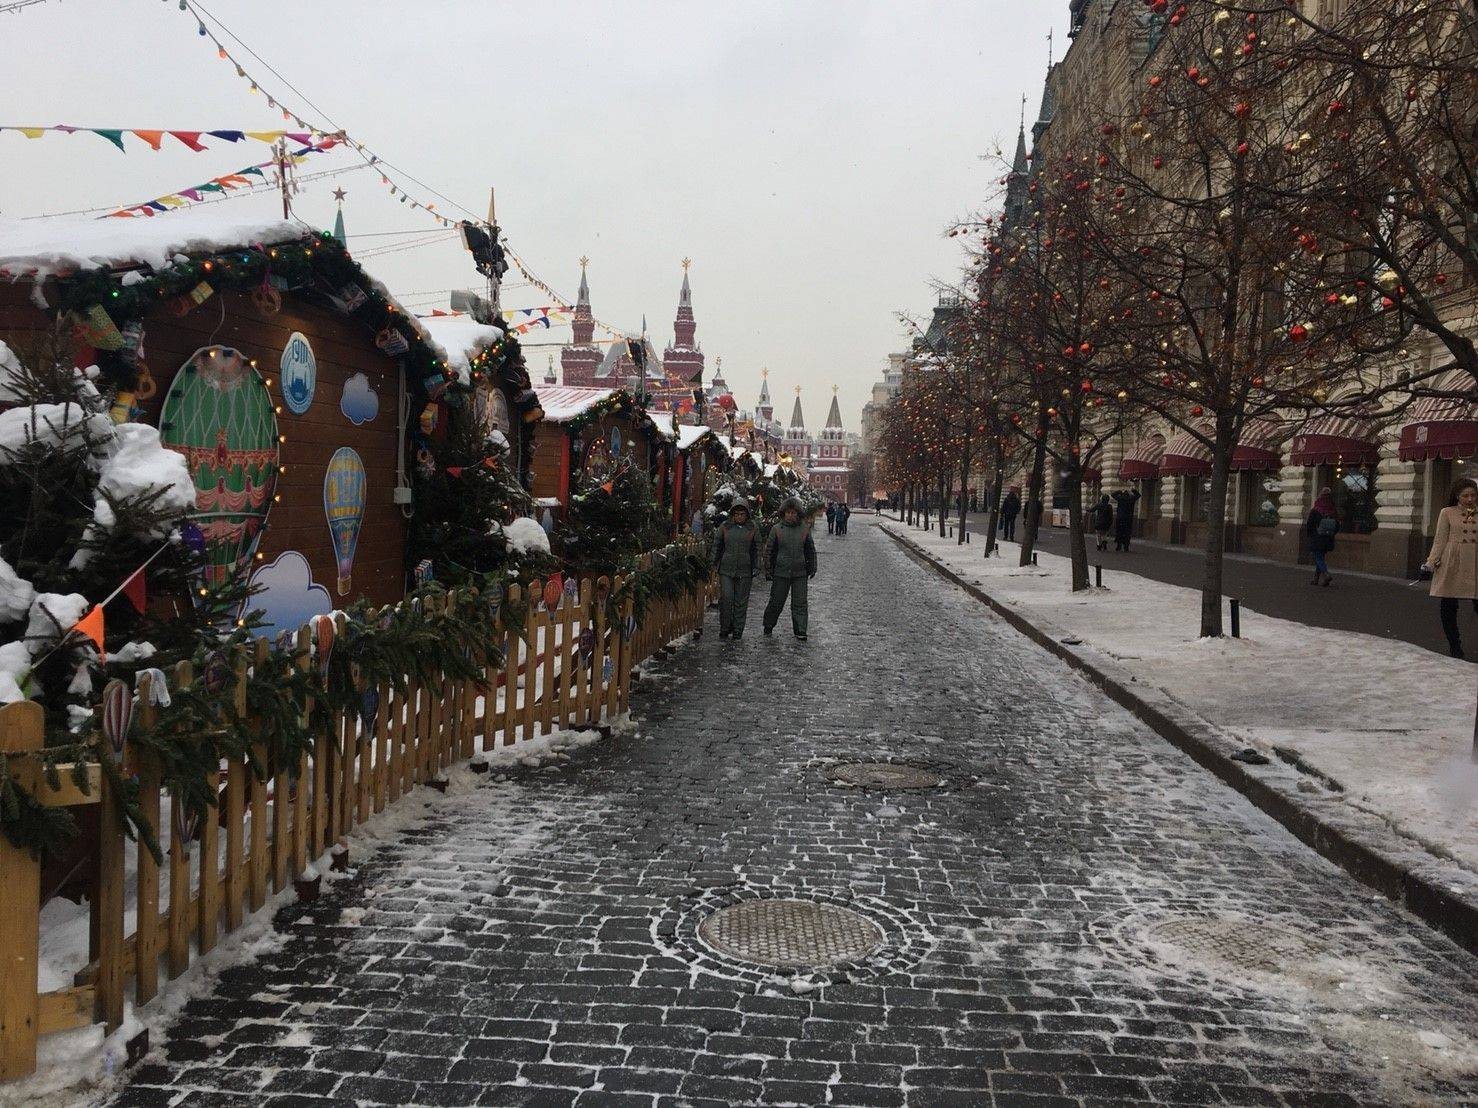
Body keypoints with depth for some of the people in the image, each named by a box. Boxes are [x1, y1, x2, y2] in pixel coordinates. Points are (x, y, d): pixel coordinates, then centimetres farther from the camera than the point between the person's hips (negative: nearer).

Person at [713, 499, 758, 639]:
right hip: (726, 569, 0)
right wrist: (714, 563, 7)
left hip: (744, 570, 0)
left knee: (741, 601, 4)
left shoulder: (753, 529, 5)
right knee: (726, 599, -6)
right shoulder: (724, 527, 4)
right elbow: (717, 546, 11)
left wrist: (756, 567, 2)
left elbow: (756, 549, 9)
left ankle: (738, 630, 12)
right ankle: (725, 628, 6)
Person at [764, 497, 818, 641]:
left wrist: (812, 568, 13)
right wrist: (768, 570, 2)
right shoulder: (777, 529, -1)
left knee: (800, 603, 0)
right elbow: (769, 551, 4)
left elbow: (810, 551, 15)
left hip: (800, 573, 1)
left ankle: (800, 631, 7)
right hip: (781, 572, -1)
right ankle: (768, 626, 25)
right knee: (776, 602, 6)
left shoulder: (804, 529, 4)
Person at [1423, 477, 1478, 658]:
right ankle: (1454, 646, 15)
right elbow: (1440, 540, 5)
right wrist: (1431, 563, -4)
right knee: (1447, 608, 1)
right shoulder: (1447, 513, 6)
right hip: (1451, 567, -1)